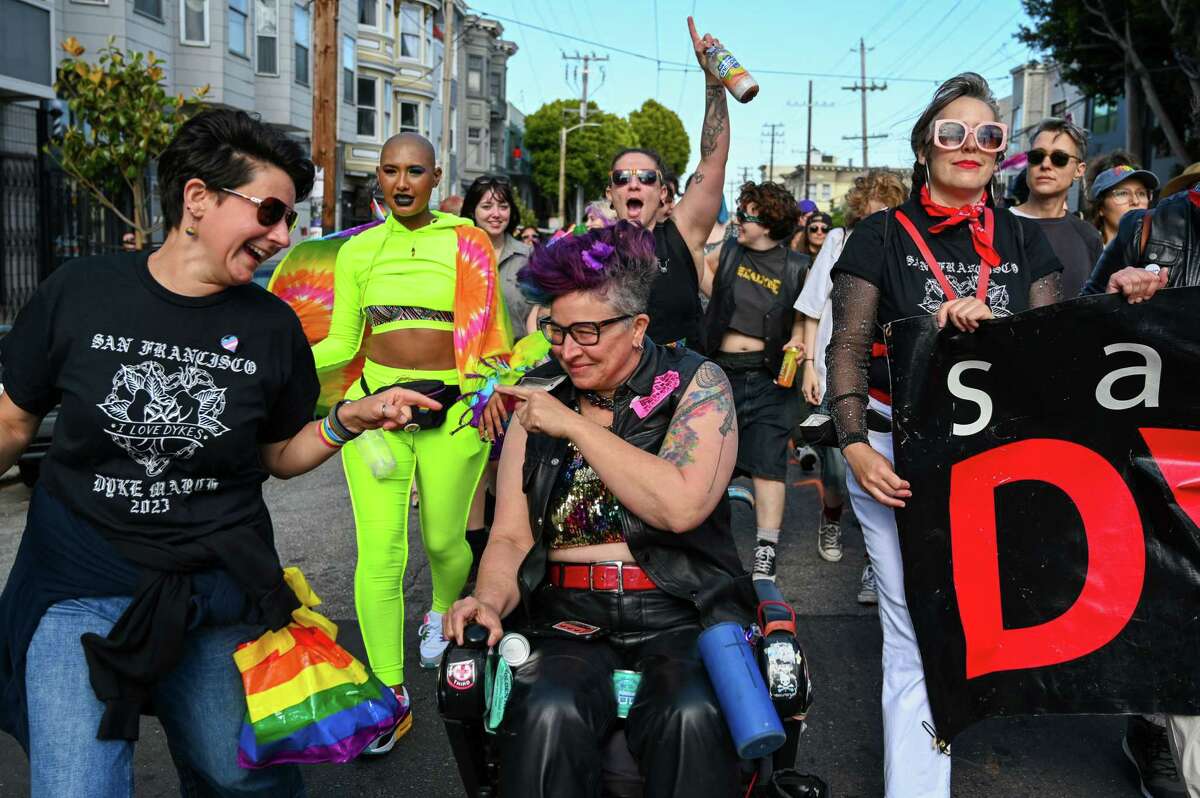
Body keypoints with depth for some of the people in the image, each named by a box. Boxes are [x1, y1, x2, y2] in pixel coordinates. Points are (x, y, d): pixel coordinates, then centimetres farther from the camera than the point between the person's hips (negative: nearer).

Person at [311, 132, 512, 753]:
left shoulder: (467, 242, 3)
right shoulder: (357, 251, 7)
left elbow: (490, 329, 7)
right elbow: (341, 343, 8)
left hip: (453, 408, -1)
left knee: (443, 540, 10)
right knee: (379, 553, -6)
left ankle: (443, 613, 46)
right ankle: (390, 695, 5)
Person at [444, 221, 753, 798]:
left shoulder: (696, 382, 0)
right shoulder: (539, 399, 10)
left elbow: (681, 506, -18)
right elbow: (510, 536, 8)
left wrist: (576, 427, -12)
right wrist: (490, 599, -13)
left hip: (681, 613, -2)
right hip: (571, 617, 2)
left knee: (691, 717, -32)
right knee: (550, 714, -29)